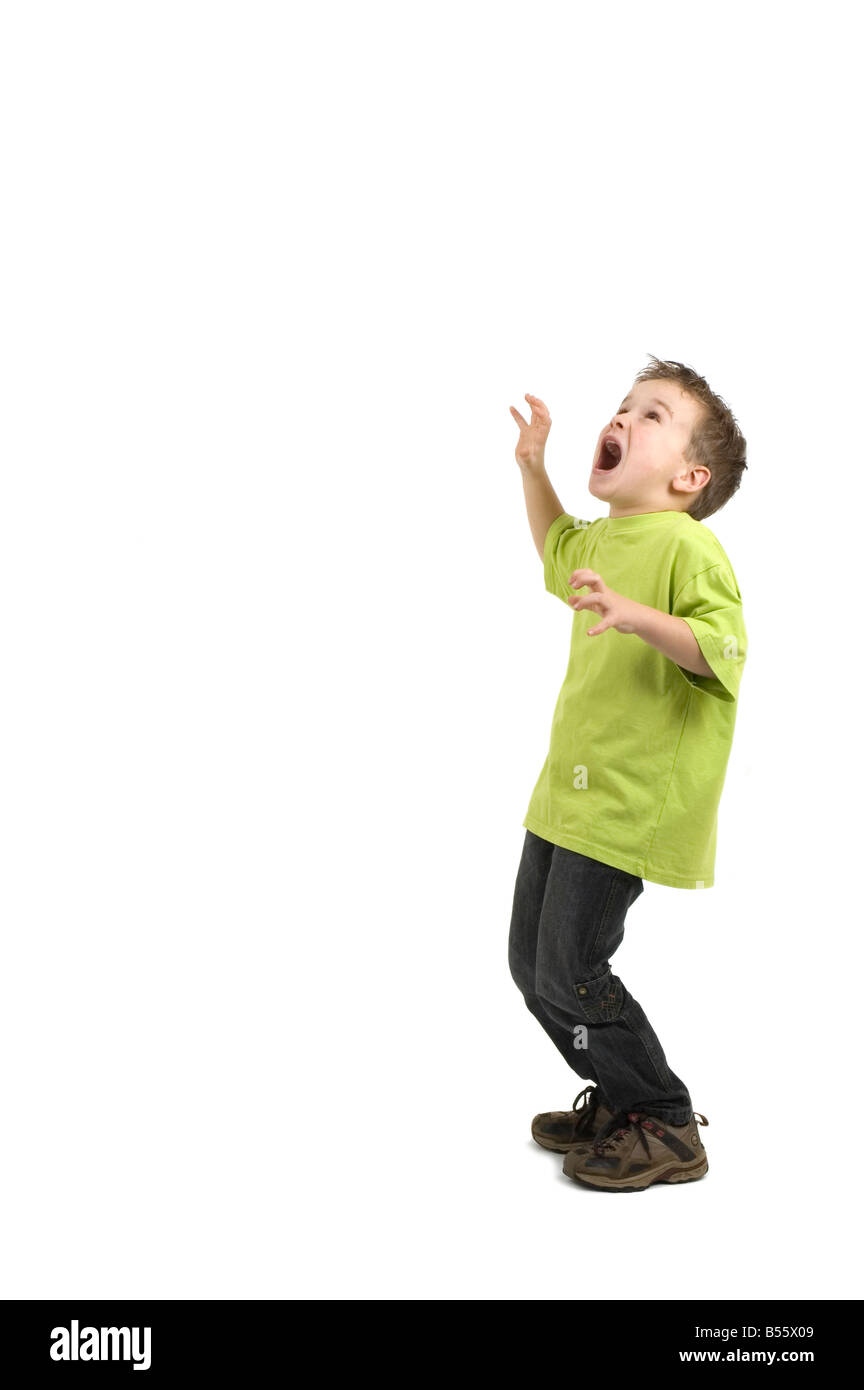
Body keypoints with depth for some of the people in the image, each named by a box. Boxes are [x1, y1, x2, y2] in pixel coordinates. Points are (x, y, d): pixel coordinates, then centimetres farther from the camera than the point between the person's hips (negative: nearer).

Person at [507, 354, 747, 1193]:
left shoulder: (687, 544, -14)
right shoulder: (603, 537, 14)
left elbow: (724, 651, -26)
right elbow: (557, 551, 37)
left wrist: (635, 614, -39)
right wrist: (532, 465, 26)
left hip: (629, 803, -9)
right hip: (568, 788, 10)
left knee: (569, 977, -6)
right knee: (531, 965, 15)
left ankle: (668, 1130, 15)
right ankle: (621, 1102, 33)